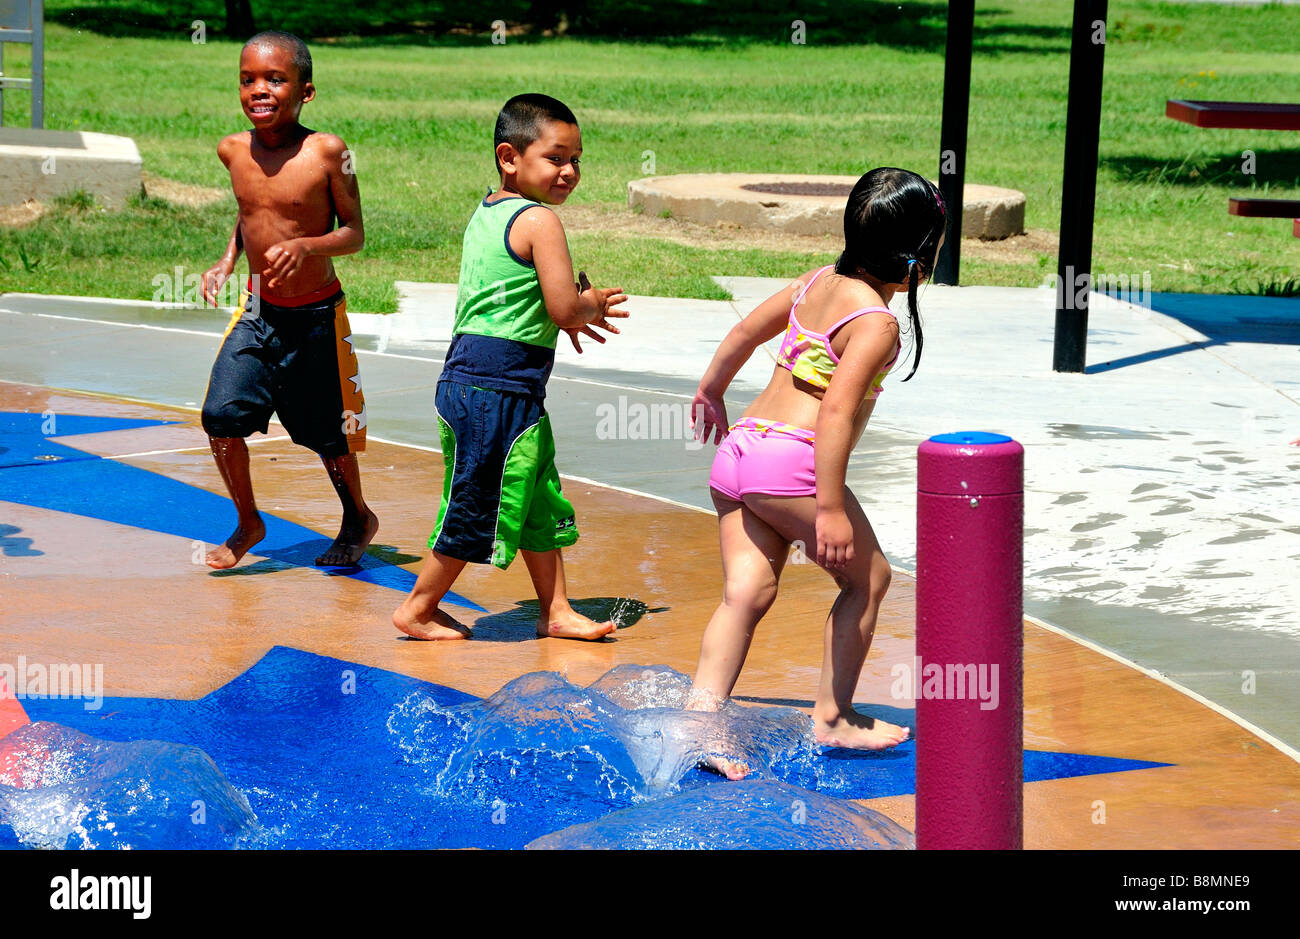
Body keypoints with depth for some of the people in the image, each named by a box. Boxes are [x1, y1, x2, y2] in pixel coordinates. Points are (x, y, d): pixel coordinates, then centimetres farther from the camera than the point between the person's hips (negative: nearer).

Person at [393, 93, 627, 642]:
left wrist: (571, 316, 18)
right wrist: (594, 305, 3)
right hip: (497, 388, -10)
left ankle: (555, 610, 22)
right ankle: (418, 609, 14)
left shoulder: (487, 214, 14)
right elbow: (564, 308, -19)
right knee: (478, 506, 2)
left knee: (539, 499, 16)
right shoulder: (538, 220, -15)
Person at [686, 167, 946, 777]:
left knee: (747, 590, 3)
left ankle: (701, 710, -11)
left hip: (738, 448, 8)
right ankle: (834, 716, 16)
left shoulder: (818, 281, 13)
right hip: (791, 459, -8)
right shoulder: (875, 323, -11)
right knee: (868, 578, 10)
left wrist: (710, 393, 41)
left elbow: (743, 334, 23)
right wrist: (830, 509, -22)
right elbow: (836, 412, -20)